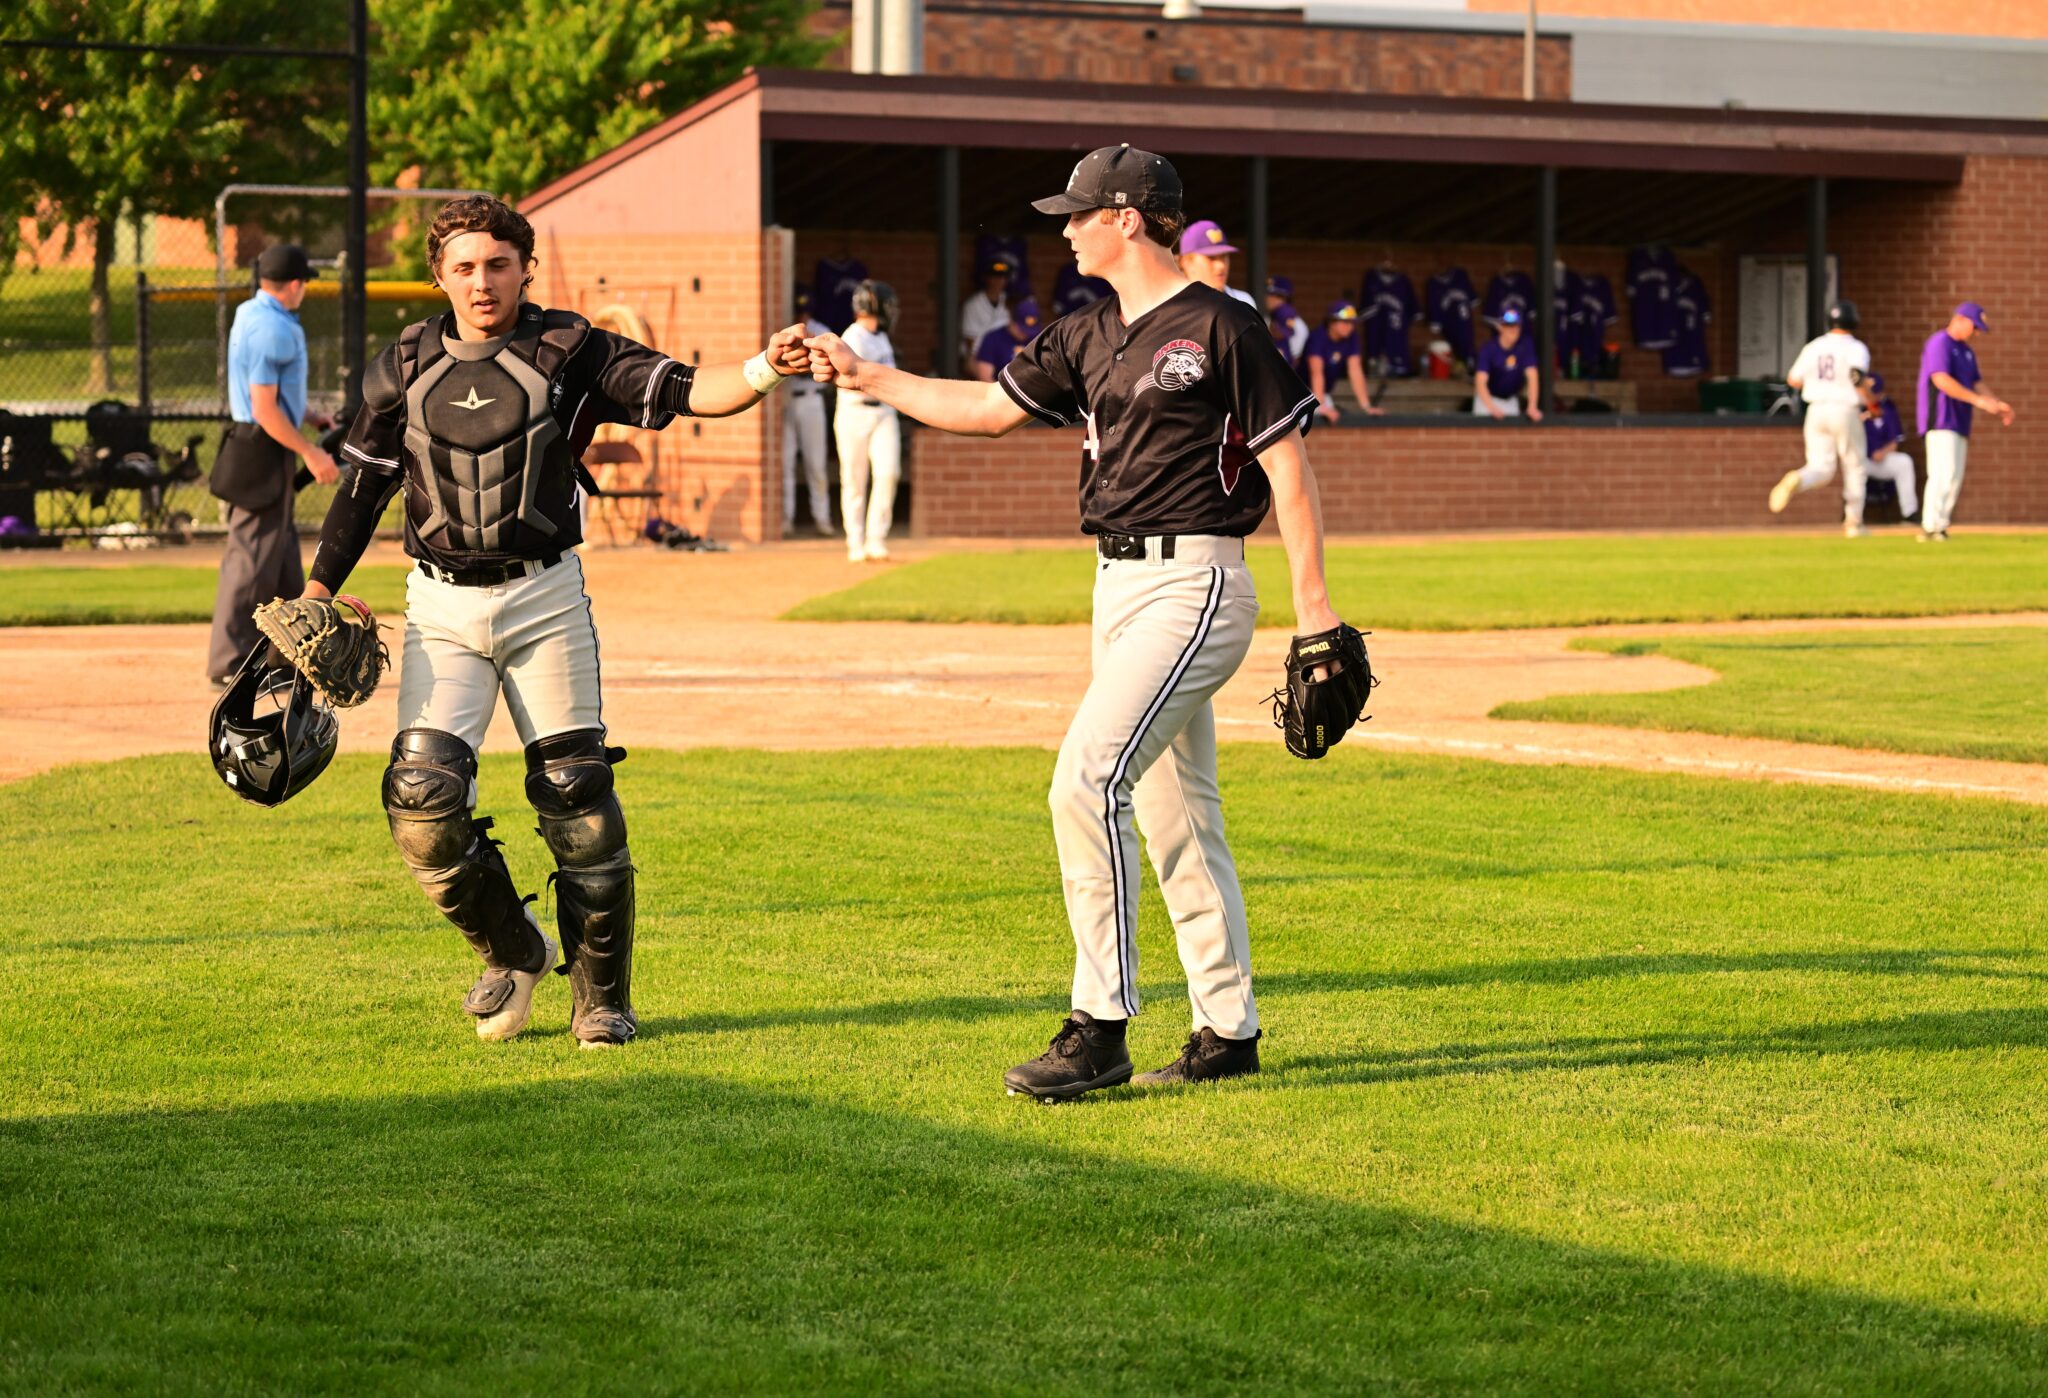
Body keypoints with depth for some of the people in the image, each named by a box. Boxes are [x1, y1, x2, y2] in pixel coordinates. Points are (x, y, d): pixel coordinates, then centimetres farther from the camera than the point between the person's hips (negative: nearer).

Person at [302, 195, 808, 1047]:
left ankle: (601, 999, 11)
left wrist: (760, 373, -34)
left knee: (577, 797, -3)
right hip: (443, 607, 2)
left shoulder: (570, 354, -3)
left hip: (545, 600, -2)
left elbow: (681, 391, -15)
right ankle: (513, 952, 16)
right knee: (422, 799, -9)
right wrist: (316, 593, 4)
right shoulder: (405, 369, 5)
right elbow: (363, 489, 11)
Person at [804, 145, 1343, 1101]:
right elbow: (989, 409, 22)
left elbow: (1287, 466, -10)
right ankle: (1229, 1031, 17)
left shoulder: (1221, 329, -10)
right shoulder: (1088, 338, 14)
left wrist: (1313, 604, -14)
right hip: (1118, 588, 9)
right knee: (1174, 811, 10)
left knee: (1088, 779, -19)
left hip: (1191, 586, -9)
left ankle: (1099, 1029, -17)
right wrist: (863, 376, 20)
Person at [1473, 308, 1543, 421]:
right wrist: (1492, 408, -51)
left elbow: (1532, 377, -26)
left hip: (1511, 399, 3)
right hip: (1488, 399, -3)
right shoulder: (1488, 349, -25)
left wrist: (1533, 407, -41)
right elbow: (1480, 382, -34)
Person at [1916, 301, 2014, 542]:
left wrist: (1995, 404, -4)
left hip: (1959, 422, 9)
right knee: (1944, 473, -18)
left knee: (1955, 479, 5)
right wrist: (1978, 400, -25)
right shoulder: (1939, 343, -10)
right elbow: (1941, 380, -22)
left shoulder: (1966, 351, 19)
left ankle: (1939, 530, 7)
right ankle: (1930, 528, -20)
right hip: (1941, 421, -9)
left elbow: (1976, 383, 15)